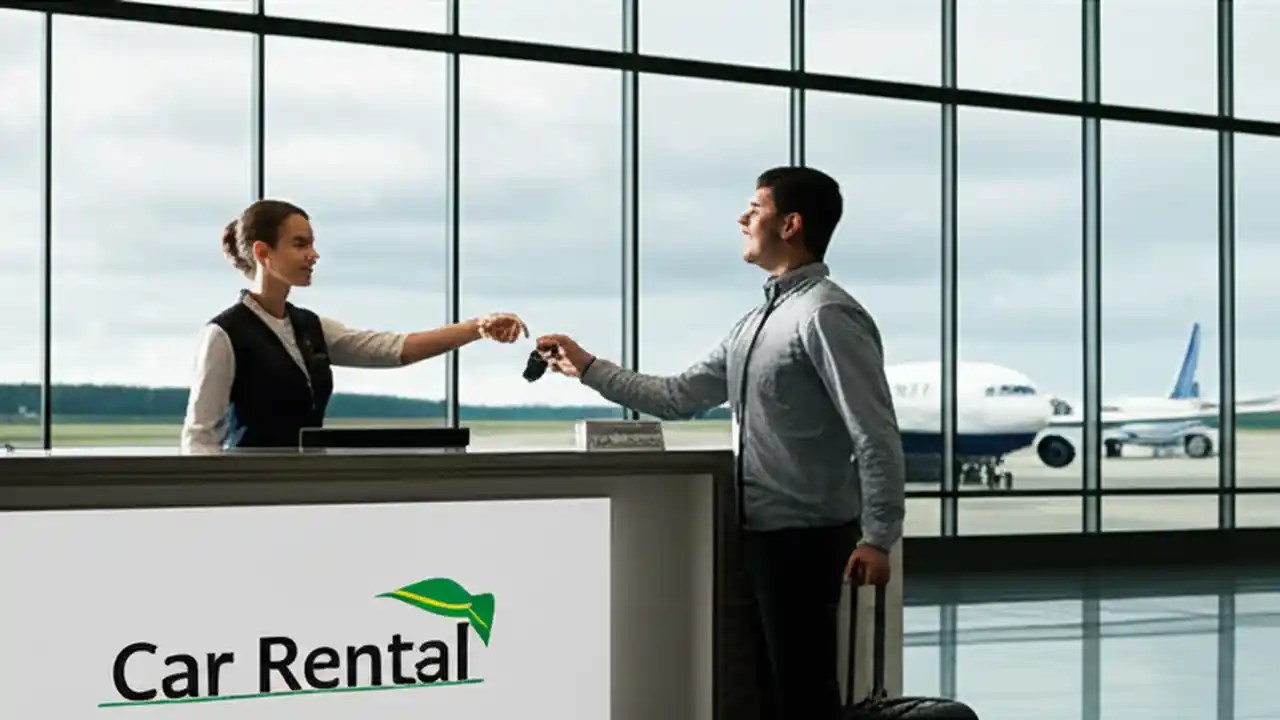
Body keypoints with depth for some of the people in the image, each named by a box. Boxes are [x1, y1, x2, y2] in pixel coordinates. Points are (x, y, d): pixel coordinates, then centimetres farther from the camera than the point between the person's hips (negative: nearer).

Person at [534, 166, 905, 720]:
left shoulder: (827, 316, -15)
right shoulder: (756, 322, 15)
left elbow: (876, 435, -19)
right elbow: (679, 397, 17)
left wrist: (878, 538, -22)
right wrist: (587, 368, 16)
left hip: (804, 535, -9)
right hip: (758, 530, 9)